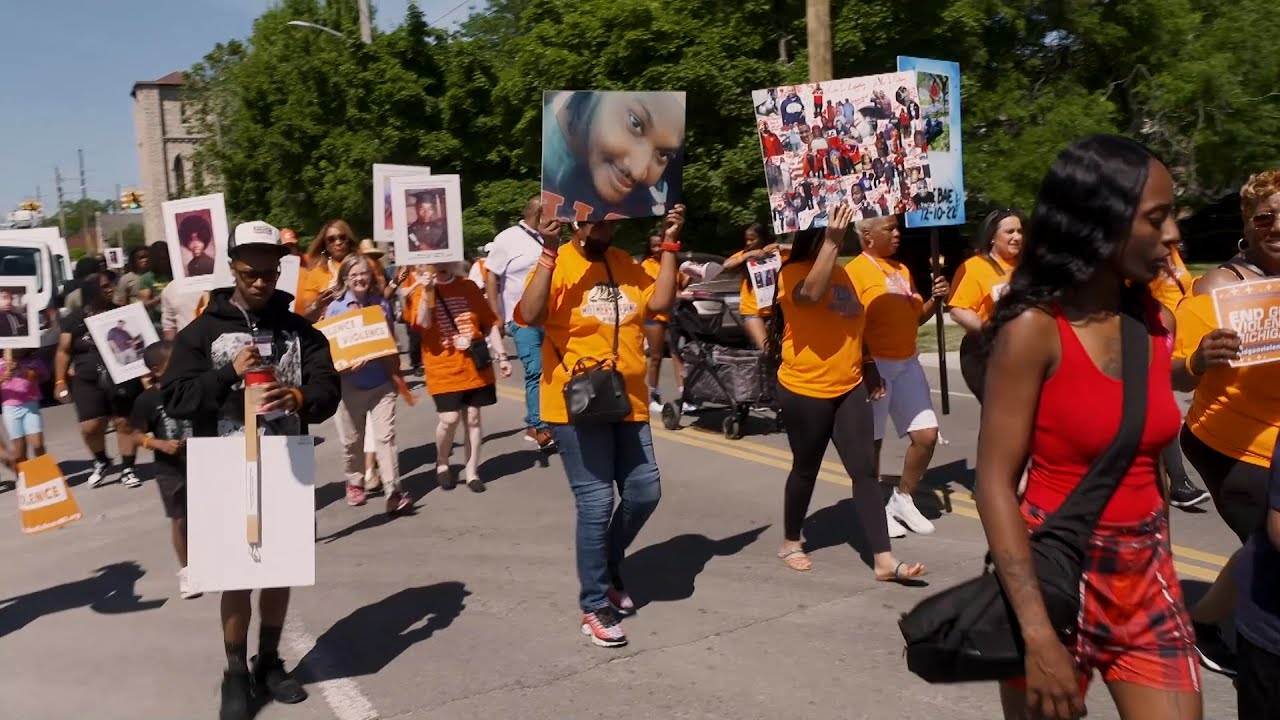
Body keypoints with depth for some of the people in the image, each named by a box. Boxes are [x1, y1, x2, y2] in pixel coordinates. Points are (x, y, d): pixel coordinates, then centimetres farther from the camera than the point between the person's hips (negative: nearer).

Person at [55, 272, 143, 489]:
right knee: (90, 426, -1)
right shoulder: (75, 319, 4)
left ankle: (127, 468, 11)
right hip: (88, 380, 1)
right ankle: (101, 462, 26)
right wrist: (60, 381, 4)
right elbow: (64, 351, 9)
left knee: (124, 422, -2)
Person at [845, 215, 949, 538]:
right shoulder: (856, 270, -10)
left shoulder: (902, 269, 15)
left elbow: (916, 316, 21)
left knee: (927, 434, 5)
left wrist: (935, 298, 3)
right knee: (872, 441, 3)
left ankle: (902, 499, 23)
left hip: (908, 363, 7)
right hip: (874, 365, -7)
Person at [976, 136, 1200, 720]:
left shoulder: (1157, 323, 3)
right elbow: (995, 482, -18)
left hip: (1148, 580, 5)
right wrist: (1037, 634, -24)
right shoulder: (1034, 329, -16)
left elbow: (1149, 451, 13)